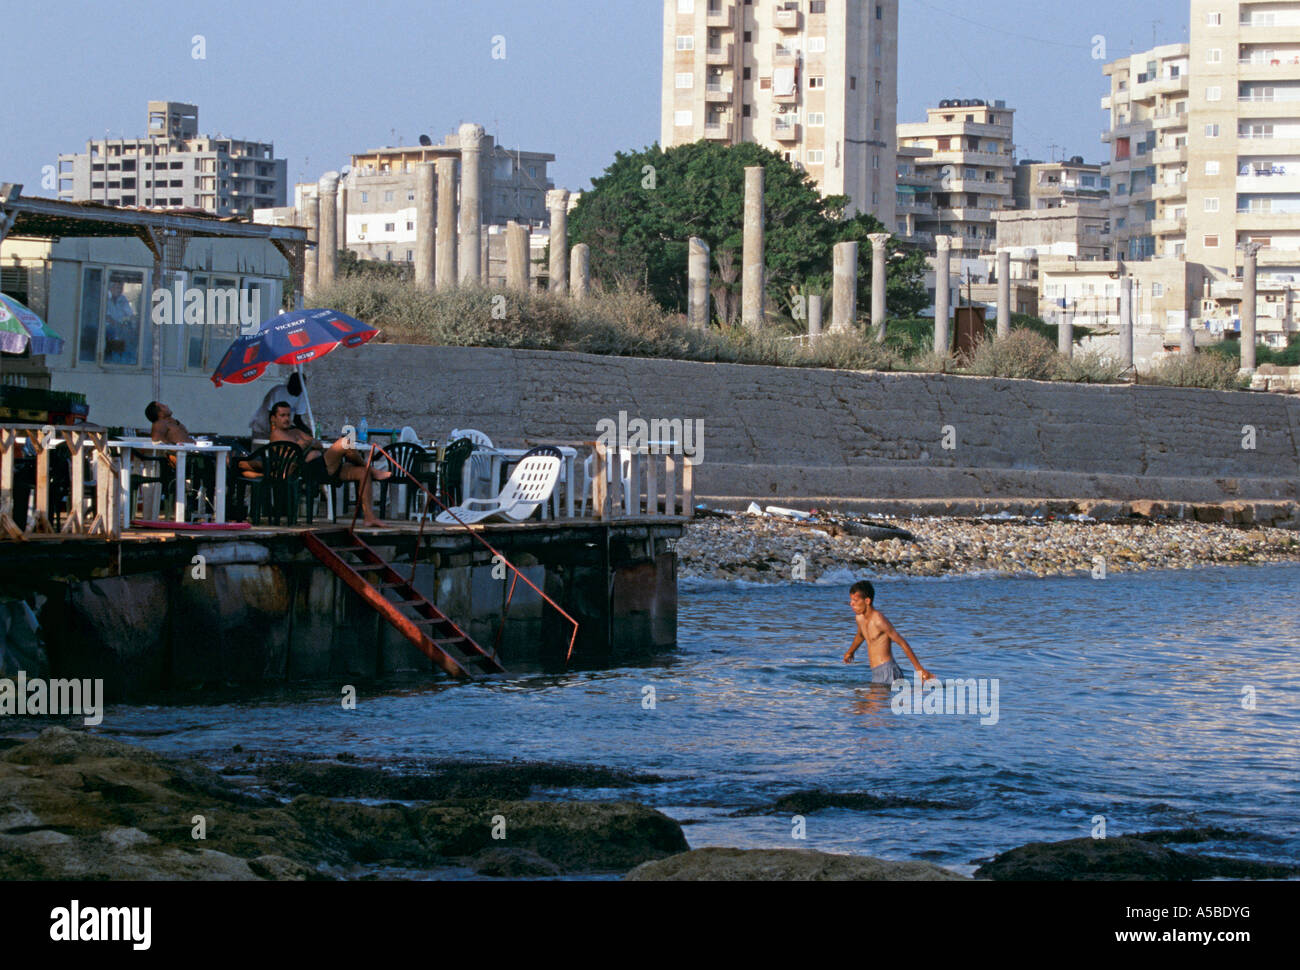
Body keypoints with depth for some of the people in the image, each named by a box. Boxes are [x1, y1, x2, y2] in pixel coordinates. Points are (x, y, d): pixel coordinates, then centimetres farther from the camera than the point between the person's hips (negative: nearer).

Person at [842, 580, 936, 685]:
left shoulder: (879, 620, -15)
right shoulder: (860, 618, 10)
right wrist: (850, 652, 56)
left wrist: (919, 669, -13)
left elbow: (903, 644, -13)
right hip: (876, 673, 8)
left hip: (888, 672, -8)